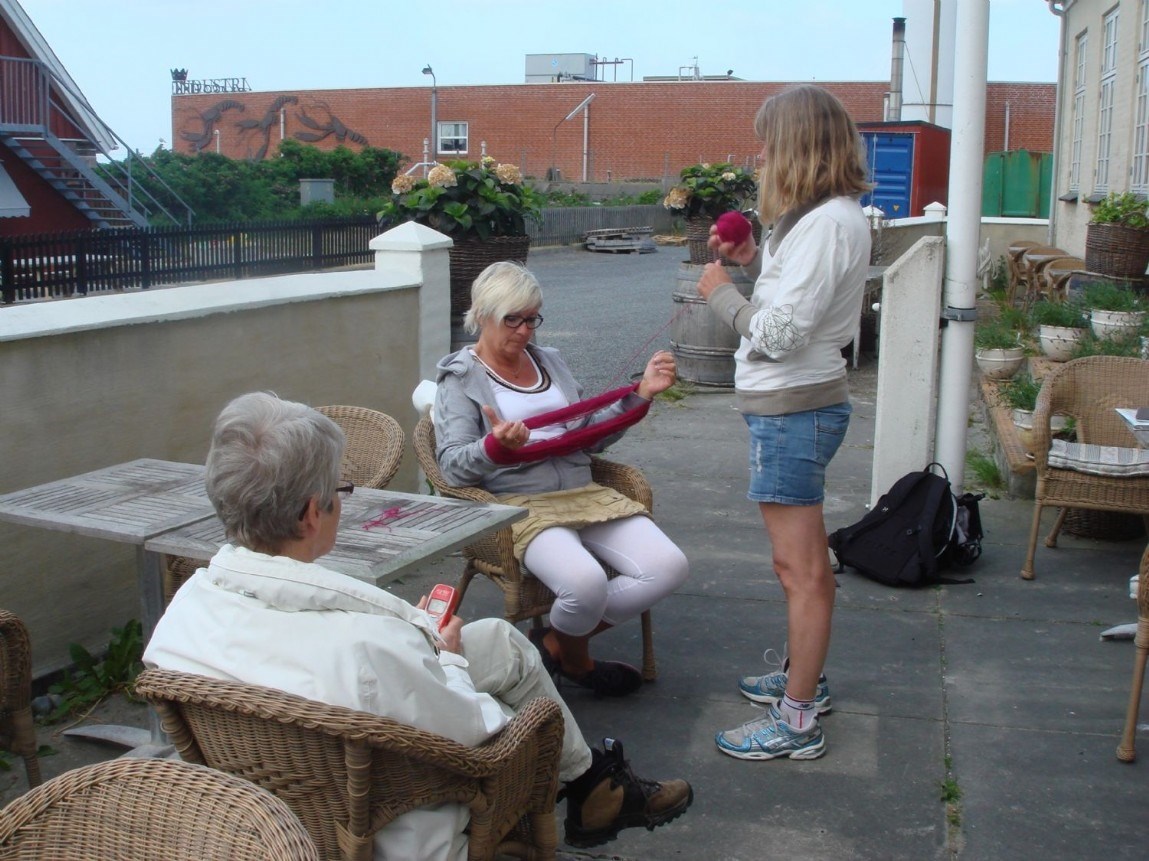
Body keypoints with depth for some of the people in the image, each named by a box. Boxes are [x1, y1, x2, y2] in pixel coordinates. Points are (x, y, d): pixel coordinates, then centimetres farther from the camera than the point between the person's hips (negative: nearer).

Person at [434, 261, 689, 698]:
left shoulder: (549, 361, 21)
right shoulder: (461, 378, 4)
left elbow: (591, 433, 22)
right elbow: (453, 465, -8)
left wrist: (640, 393, 11)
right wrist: (496, 446, -28)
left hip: (585, 494, 6)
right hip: (518, 505, -6)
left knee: (669, 567, -15)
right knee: (585, 581, -34)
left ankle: (556, 642, 2)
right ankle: (574, 658, 3)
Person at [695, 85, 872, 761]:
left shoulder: (827, 223, -21)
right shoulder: (833, 215, 11)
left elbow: (780, 333, -24)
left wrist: (723, 294, -9)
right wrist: (756, 260, 9)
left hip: (793, 409, -11)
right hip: (800, 405, 11)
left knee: (800, 567, -3)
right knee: (806, 561, 22)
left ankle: (798, 722, 6)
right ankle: (806, 677, 38)